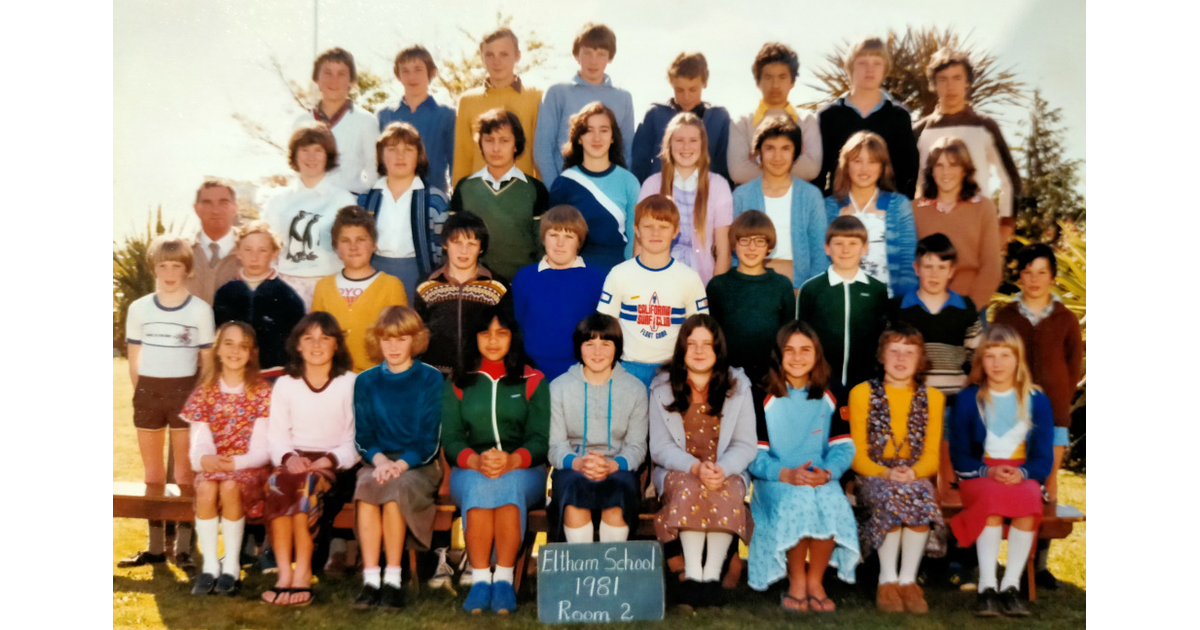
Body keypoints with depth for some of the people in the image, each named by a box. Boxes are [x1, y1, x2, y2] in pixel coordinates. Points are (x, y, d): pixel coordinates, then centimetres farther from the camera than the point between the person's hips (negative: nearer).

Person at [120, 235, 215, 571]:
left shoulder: (201, 310, -3)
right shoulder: (138, 309, 4)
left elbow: (207, 362, -1)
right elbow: (134, 360, 9)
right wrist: (140, 394, 4)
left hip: (185, 392, -3)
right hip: (148, 392, 3)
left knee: (184, 473, 2)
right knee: (152, 474, 10)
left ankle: (183, 547, 10)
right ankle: (155, 547, 19)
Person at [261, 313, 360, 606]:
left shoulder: (350, 383, 6)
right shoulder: (285, 384, 14)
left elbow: (357, 440, 0)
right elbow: (276, 435, 9)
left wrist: (331, 460, -16)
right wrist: (289, 457, -12)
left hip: (335, 466, -2)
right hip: (295, 460, 2)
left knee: (308, 482, -35)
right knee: (277, 481, -32)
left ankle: (303, 572, -29)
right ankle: (284, 571, -32)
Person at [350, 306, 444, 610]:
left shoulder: (430, 379, 2)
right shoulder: (365, 382, 12)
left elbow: (429, 439, -4)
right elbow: (362, 437, 6)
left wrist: (401, 464, -20)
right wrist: (379, 460, -16)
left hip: (419, 466, -2)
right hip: (377, 463, 2)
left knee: (395, 486, -34)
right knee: (366, 484, -31)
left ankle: (393, 579, -28)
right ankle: (370, 579, -31)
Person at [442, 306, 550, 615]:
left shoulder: (533, 381, 10)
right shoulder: (458, 383, 13)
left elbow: (540, 439, 0)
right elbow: (451, 438, 3)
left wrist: (512, 461, -23)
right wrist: (476, 461, -20)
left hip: (522, 470, -1)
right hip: (470, 470, 1)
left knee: (508, 484, -36)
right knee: (479, 485, -35)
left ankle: (503, 578, -30)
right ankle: (480, 579, -30)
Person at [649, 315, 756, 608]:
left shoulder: (737, 387, 3)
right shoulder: (663, 389, 2)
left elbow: (745, 445, -2)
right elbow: (660, 447, -4)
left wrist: (722, 469, -24)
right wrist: (695, 467, -23)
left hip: (726, 472, 0)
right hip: (678, 472, 0)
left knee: (728, 491, -32)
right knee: (689, 488, -33)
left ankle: (712, 575, -28)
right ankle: (692, 574, -30)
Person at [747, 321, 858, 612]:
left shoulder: (827, 400, 10)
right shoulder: (766, 401, 1)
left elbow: (844, 447, 2)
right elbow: (754, 456, -5)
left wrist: (827, 472, -19)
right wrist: (786, 474, -22)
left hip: (821, 481, 2)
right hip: (776, 481, -2)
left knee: (832, 502, -32)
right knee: (797, 500, -35)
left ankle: (815, 579, -10)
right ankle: (796, 580, -14)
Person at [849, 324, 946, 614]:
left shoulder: (932, 398, 13)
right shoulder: (862, 394, 7)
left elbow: (932, 455, 6)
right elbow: (857, 454, 2)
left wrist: (913, 473, -16)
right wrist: (886, 473, -17)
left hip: (915, 477, 2)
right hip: (874, 475, -1)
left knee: (922, 496, -34)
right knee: (891, 495, -35)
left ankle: (908, 579, -23)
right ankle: (887, 579, -24)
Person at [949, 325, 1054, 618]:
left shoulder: (1037, 400, 8)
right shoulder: (968, 399, 6)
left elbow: (1044, 457, 4)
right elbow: (959, 456, 3)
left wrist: (1022, 473, -17)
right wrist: (989, 471, -16)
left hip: (1023, 477, 1)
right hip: (979, 476, -1)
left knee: (1028, 498, -34)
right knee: (993, 497, -35)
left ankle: (1011, 585, -28)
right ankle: (986, 586, -33)